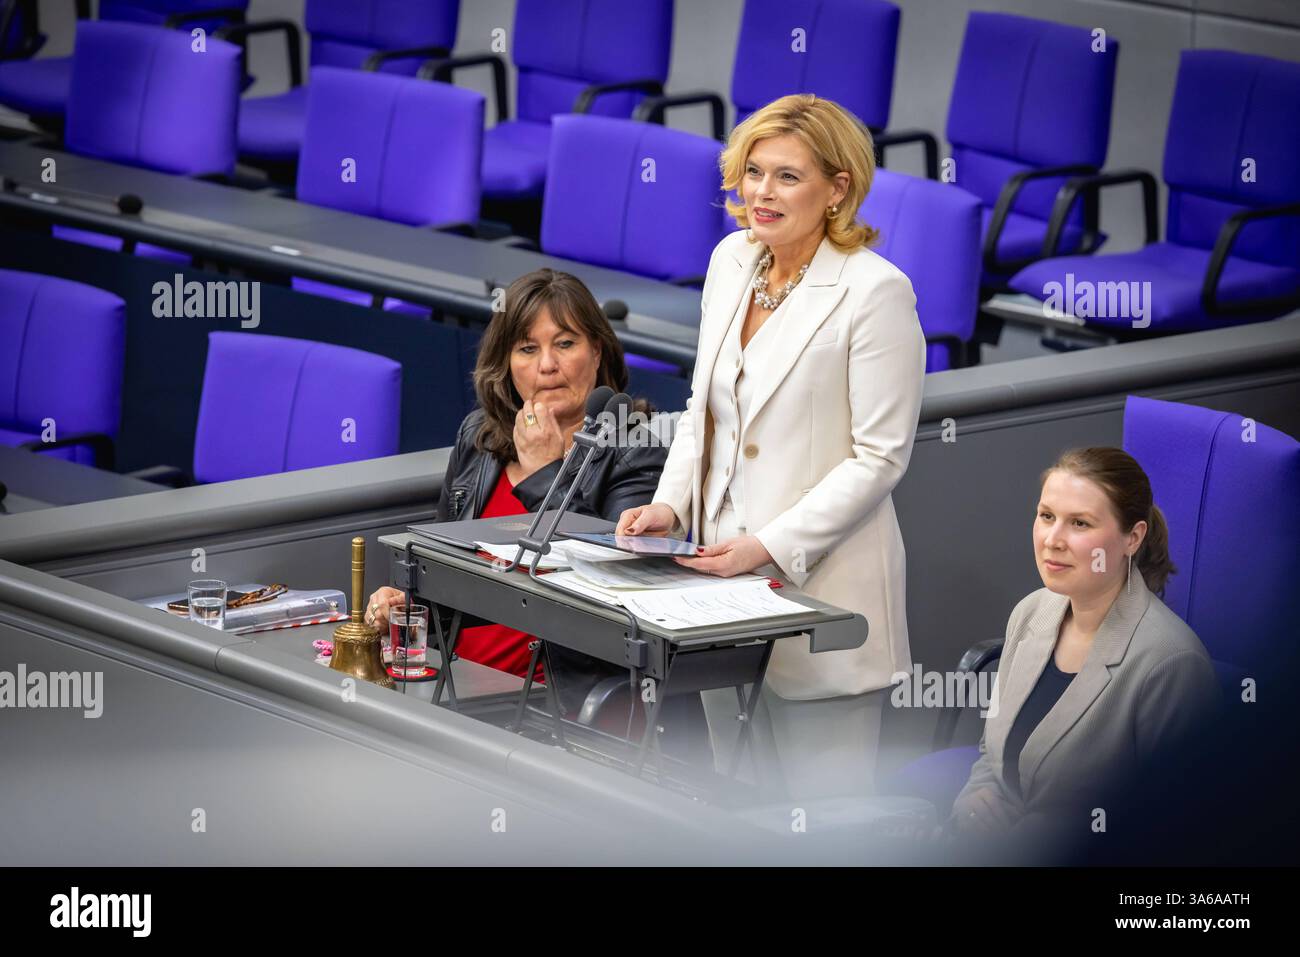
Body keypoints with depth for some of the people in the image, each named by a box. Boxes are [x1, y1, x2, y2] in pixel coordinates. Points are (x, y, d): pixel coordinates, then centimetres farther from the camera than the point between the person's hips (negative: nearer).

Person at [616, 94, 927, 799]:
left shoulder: (875, 291, -13)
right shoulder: (731, 261, 8)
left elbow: (880, 457, -14)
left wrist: (769, 545, -19)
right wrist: (669, 505, 2)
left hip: (821, 584, -7)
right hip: (724, 579, 7)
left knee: (821, 802, -1)